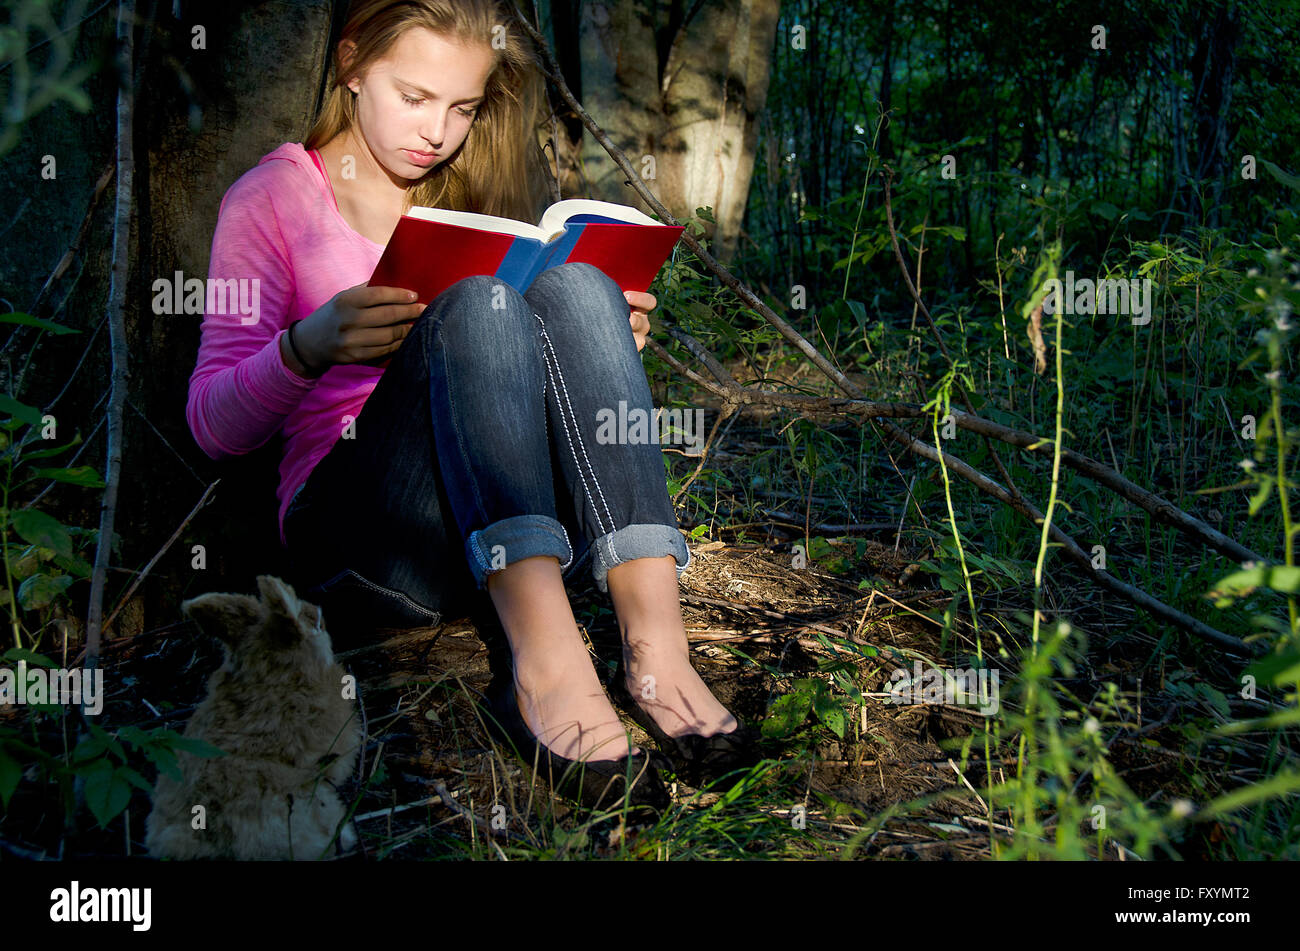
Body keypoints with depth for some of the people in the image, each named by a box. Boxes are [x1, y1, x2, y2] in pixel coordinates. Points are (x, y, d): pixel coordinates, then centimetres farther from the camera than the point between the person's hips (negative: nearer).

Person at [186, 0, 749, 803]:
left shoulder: (471, 194, 22)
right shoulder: (274, 198, 7)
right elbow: (216, 427, -1)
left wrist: (604, 343, 1)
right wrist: (309, 346, -21)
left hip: (521, 527, 4)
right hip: (361, 530, -4)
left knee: (575, 287, -21)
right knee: (477, 305, -28)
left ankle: (655, 636, -37)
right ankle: (543, 649, -47)